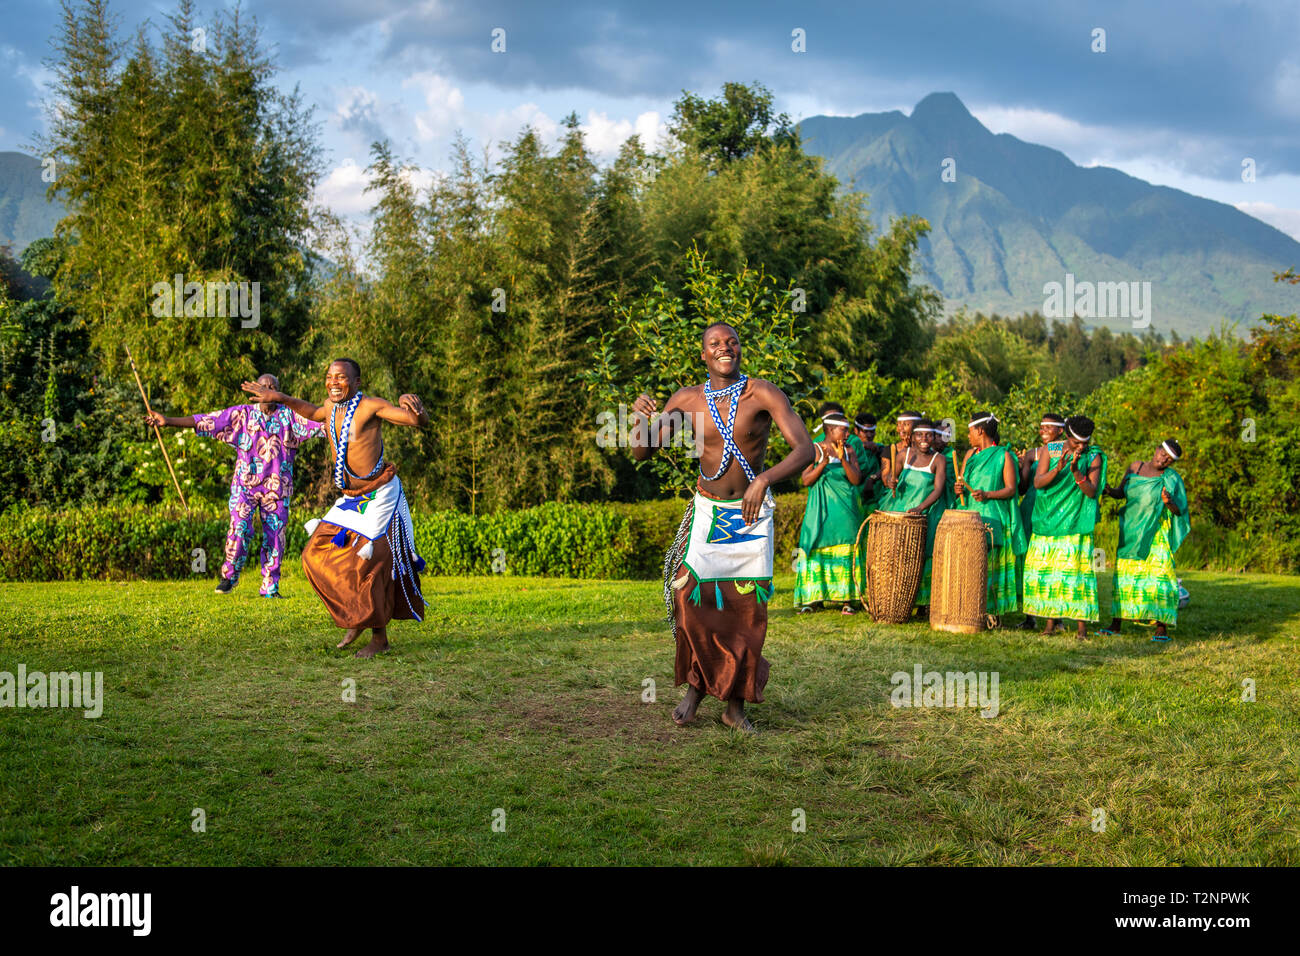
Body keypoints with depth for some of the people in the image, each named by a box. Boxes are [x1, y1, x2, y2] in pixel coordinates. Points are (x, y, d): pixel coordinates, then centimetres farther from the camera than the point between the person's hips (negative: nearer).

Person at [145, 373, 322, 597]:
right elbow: (204, 421, -1)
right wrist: (168, 421, -7)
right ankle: (229, 576, 3)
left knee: (274, 536, 3)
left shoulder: (289, 415, 3)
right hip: (245, 484, -1)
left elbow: (320, 423, -4)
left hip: (277, 489, 1)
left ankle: (270, 587, 17)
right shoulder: (241, 415, 2)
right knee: (240, 529, -16)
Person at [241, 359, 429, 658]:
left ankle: (379, 638, 5)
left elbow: (420, 421, -20)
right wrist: (278, 398, 27)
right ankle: (356, 617, 19)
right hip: (350, 499, 8)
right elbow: (313, 412, 33)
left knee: (367, 564, -9)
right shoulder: (332, 407, 7)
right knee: (316, 556, 4)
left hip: (379, 496, -8)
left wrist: (415, 407, -43)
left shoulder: (370, 406, -14)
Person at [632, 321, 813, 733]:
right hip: (707, 511, 1)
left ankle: (736, 705, 13)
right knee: (690, 594, -13)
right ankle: (696, 684, 8)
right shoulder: (687, 399, -3)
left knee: (748, 607, 0)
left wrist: (764, 478, -38)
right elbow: (641, 453, -1)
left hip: (752, 514, -1)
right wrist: (643, 417, -22)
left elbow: (805, 448, -21)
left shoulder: (763, 394, -13)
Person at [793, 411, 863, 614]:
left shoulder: (849, 451, 9)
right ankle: (809, 598, -1)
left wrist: (843, 459, -12)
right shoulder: (814, 449, -1)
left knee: (845, 550, -2)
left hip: (845, 509, 3)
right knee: (818, 549, -5)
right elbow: (806, 480, -6)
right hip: (822, 509, -3)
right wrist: (824, 462, -17)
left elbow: (856, 480, 0)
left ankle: (846, 600, -2)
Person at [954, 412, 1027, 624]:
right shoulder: (970, 454, 18)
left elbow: (1011, 489, -4)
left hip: (992, 518, -5)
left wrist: (987, 495, -19)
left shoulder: (1004, 455, 0)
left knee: (989, 565, -9)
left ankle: (993, 611, -5)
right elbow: (961, 482, 20)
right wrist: (959, 489, -3)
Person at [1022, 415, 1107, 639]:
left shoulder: (1094, 457, -1)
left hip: (1076, 523, -2)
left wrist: (1076, 471, -25)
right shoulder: (1049, 451, 1)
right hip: (1048, 519, 2)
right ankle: (1051, 620, 9)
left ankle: (1082, 623, -3)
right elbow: (1038, 482, -8)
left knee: (1077, 568, -6)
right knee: (1046, 568, 1)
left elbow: (1091, 491, -9)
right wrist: (1058, 468, -25)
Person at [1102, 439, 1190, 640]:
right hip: (1131, 532, 4)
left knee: (1159, 576, -9)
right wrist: (1109, 491, -9)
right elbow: (1121, 492, 13)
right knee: (1124, 575, 5)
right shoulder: (1135, 467, 6)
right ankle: (1116, 624, 11)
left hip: (1156, 534, -4)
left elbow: (1180, 511, -6)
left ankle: (1162, 628, -7)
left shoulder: (1172, 478, -4)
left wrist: (1168, 502, -26)